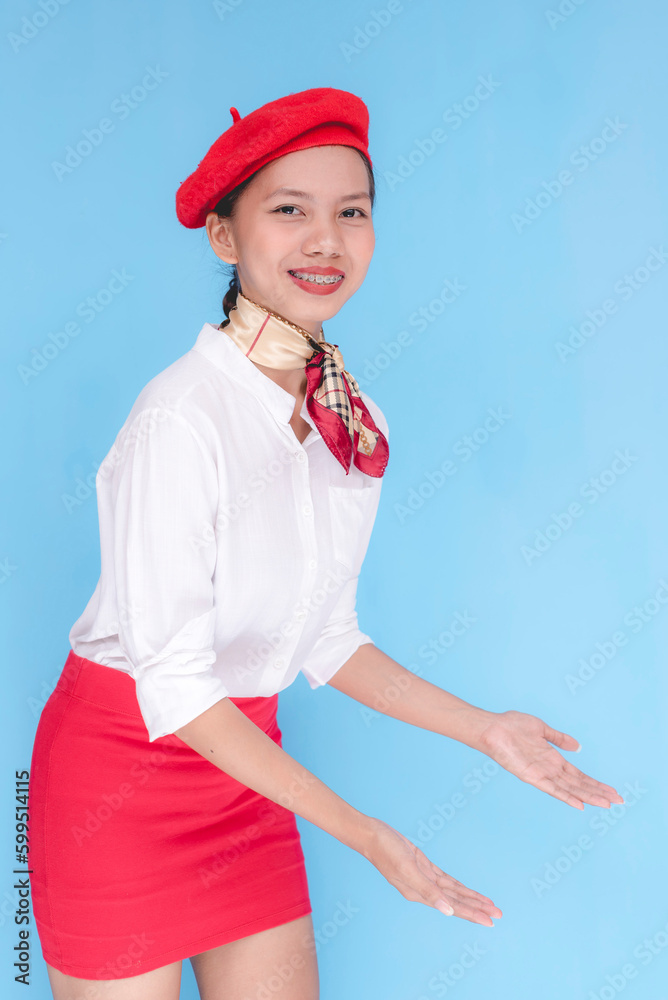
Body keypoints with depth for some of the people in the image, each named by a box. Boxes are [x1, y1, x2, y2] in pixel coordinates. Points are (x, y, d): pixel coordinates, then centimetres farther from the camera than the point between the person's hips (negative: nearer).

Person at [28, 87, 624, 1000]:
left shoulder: (355, 425, -1)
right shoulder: (182, 416, -23)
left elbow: (326, 637, 7)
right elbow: (171, 680, -22)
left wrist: (485, 731, 2)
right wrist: (361, 832, -23)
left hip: (245, 758, 6)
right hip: (122, 763, -6)